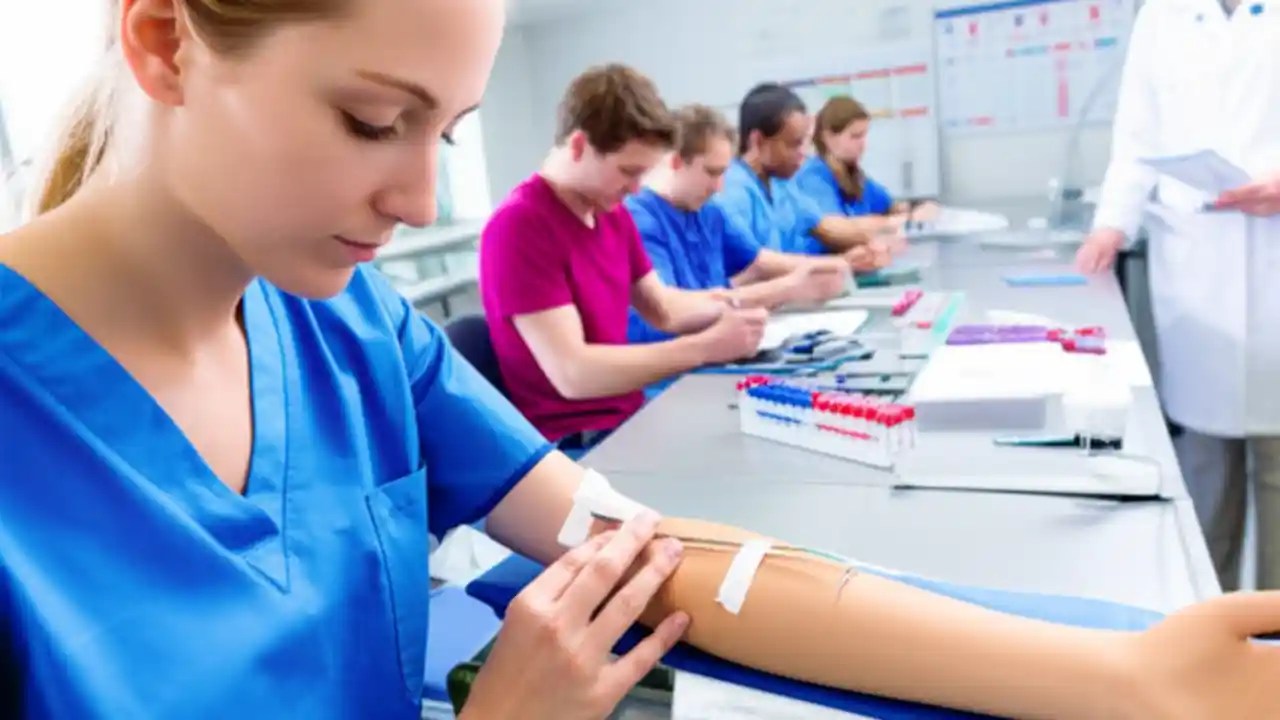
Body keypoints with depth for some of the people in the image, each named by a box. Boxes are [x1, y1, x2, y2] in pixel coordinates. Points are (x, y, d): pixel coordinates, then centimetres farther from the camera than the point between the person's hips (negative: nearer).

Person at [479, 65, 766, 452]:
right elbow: (573, 373, -24)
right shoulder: (519, 226, -19)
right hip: (572, 445, -8)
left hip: (630, 418, 8)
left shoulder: (613, 212, 7)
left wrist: (728, 308, -2)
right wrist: (707, 347, -21)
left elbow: (662, 308, 17)